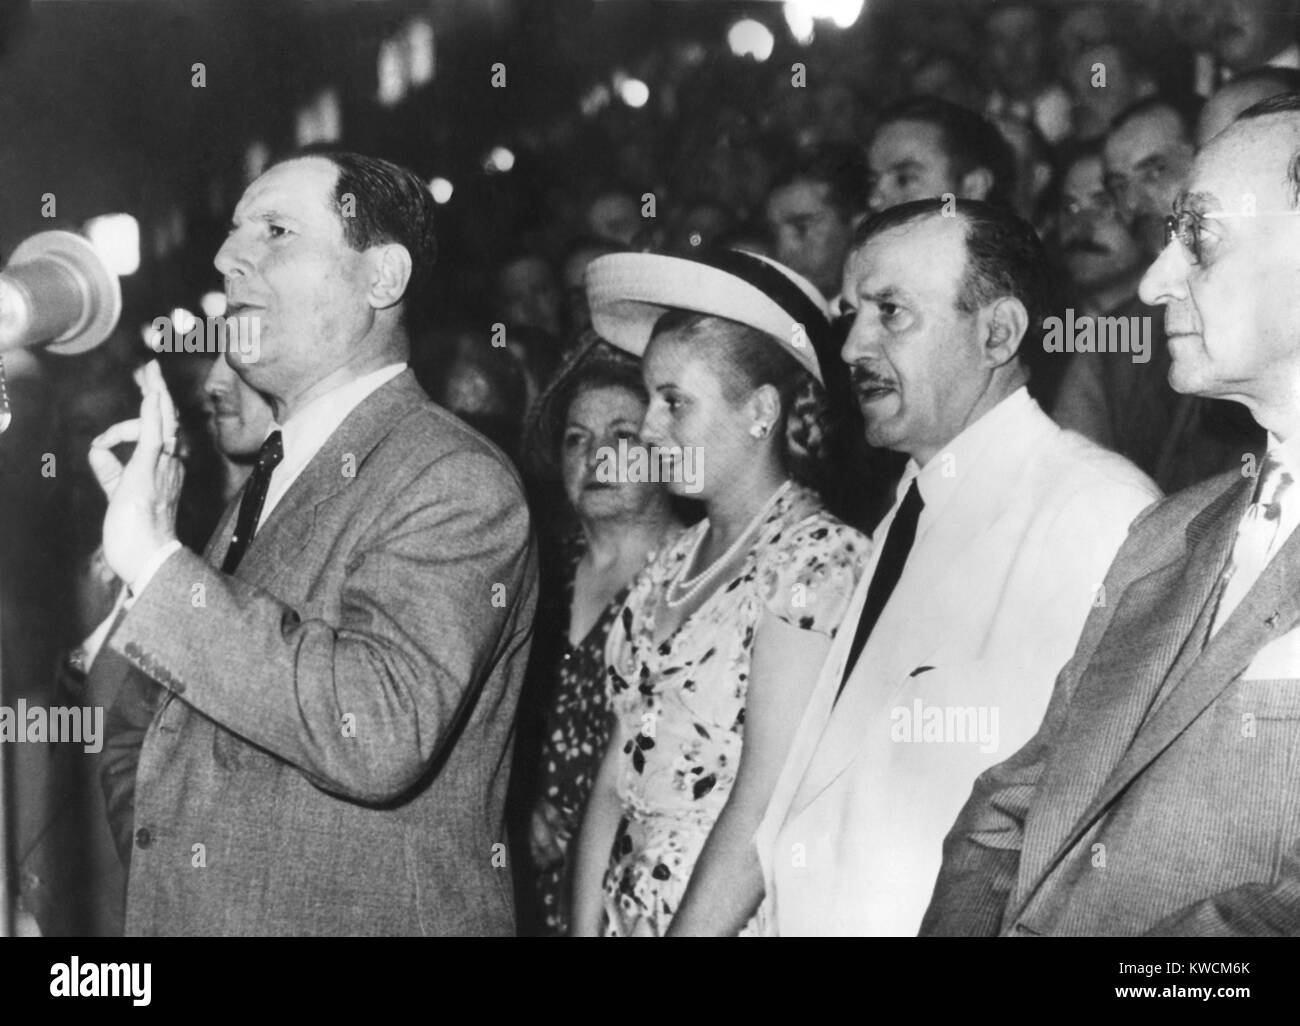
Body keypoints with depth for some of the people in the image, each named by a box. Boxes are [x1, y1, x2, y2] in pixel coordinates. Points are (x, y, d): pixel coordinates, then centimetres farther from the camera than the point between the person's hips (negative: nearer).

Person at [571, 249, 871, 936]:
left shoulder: (819, 557, -13)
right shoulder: (674, 563, 8)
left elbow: (767, 809, -18)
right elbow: (619, 778, 6)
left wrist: (685, 929, -17)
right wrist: (586, 927, -2)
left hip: (738, 917, -6)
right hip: (628, 912, 6)